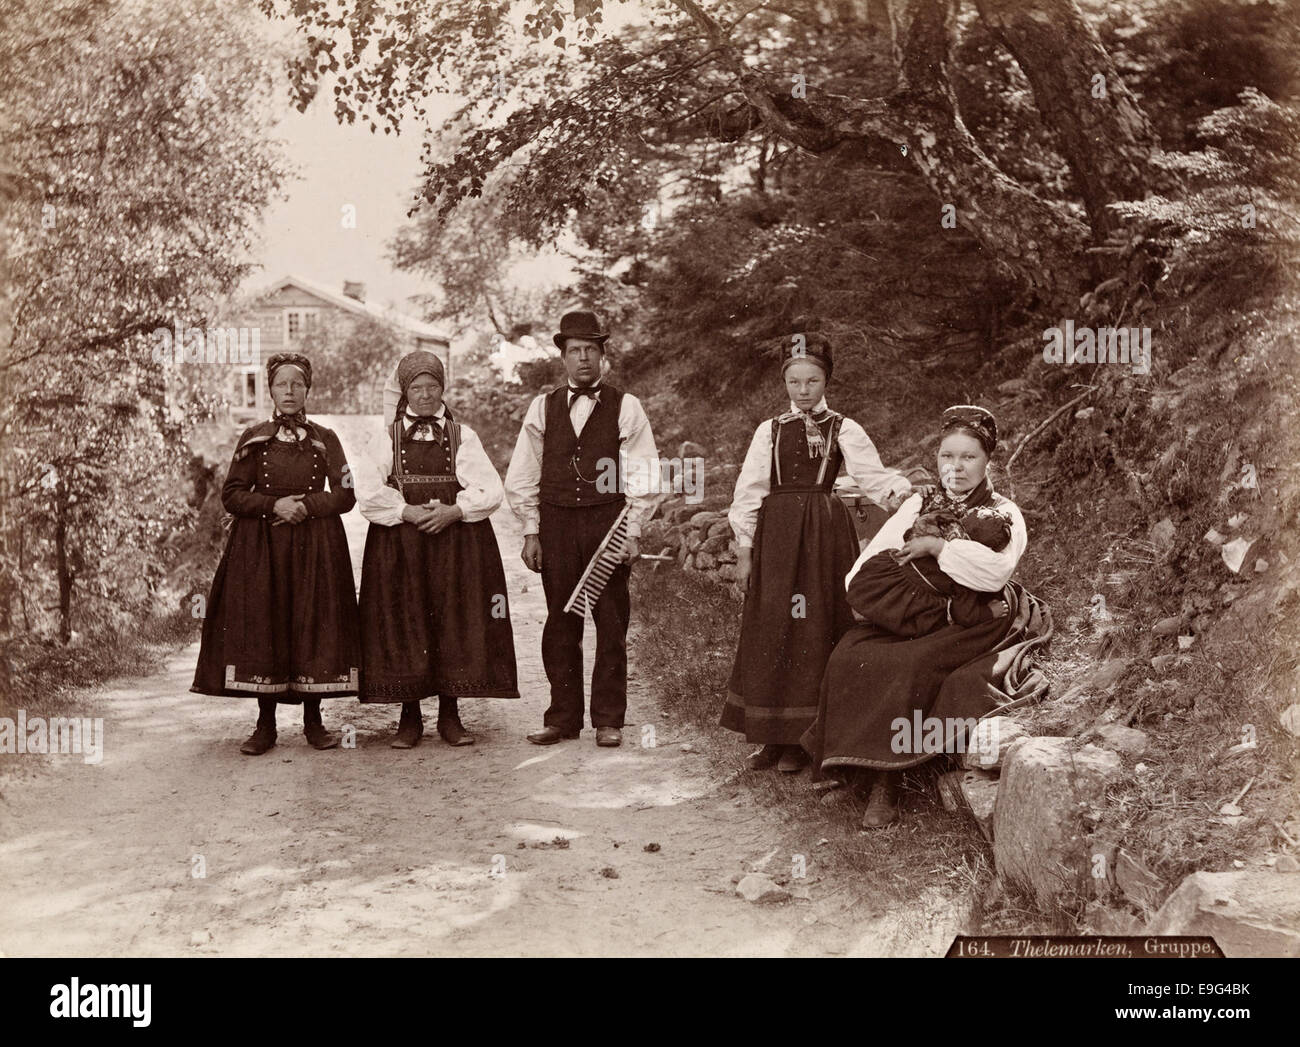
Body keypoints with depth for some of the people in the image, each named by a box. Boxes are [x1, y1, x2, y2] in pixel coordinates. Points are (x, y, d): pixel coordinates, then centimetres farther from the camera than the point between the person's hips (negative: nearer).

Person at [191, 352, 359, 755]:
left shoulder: (324, 440, 7)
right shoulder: (253, 439, 6)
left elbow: (345, 495, 1)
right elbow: (231, 495, 2)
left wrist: (304, 506, -13)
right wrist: (275, 504, -12)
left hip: (315, 545, 0)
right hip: (261, 545, 0)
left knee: (314, 626, -2)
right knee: (261, 628, -3)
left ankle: (313, 721, 8)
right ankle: (265, 725, 6)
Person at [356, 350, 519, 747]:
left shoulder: (462, 435, 9)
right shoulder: (387, 434, 7)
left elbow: (489, 490, 0)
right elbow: (369, 493, -3)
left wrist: (453, 511, -15)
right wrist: (407, 512, -15)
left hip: (457, 541, 1)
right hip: (399, 543, 0)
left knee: (455, 623, 0)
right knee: (404, 625, -1)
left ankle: (450, 716, 9)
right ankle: (409, 718, 10)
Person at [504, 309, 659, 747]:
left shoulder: (625, 407, 3)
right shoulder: (543, 407, 10)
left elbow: (642, 475, 1)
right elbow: (522, 477, 11)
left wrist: (633, 531, -6)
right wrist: (531, 531, 4)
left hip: (608, 520, -2)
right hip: (556, 523, 2)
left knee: (611, 623, 1)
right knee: (560, 624, 5)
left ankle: (608, 720, 10)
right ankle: (562, 718, 13)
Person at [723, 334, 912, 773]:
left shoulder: (843, 430, 5)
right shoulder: (769, 431, 11)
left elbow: (874, 476, -7)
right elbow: (748, 491, 10)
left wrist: (903, 492, -28)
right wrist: (744, 550, 5)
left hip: (824, 535, -2)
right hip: (775, 535, 2)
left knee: (815, 631, -1)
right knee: (769, 631, 1)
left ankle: (802, 740, 7)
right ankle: (772, 737, 10)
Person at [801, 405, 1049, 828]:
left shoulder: (1003, 514, 4)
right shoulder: (918, 505, 17)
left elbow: (996, 570, -19)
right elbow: (870, 562, 9)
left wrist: (938, 546, -15)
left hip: (968, 627, -4)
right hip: (913, 619, 4)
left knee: (907, 665, -32)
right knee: (850, 656, -24)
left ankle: (886, 782, -18)